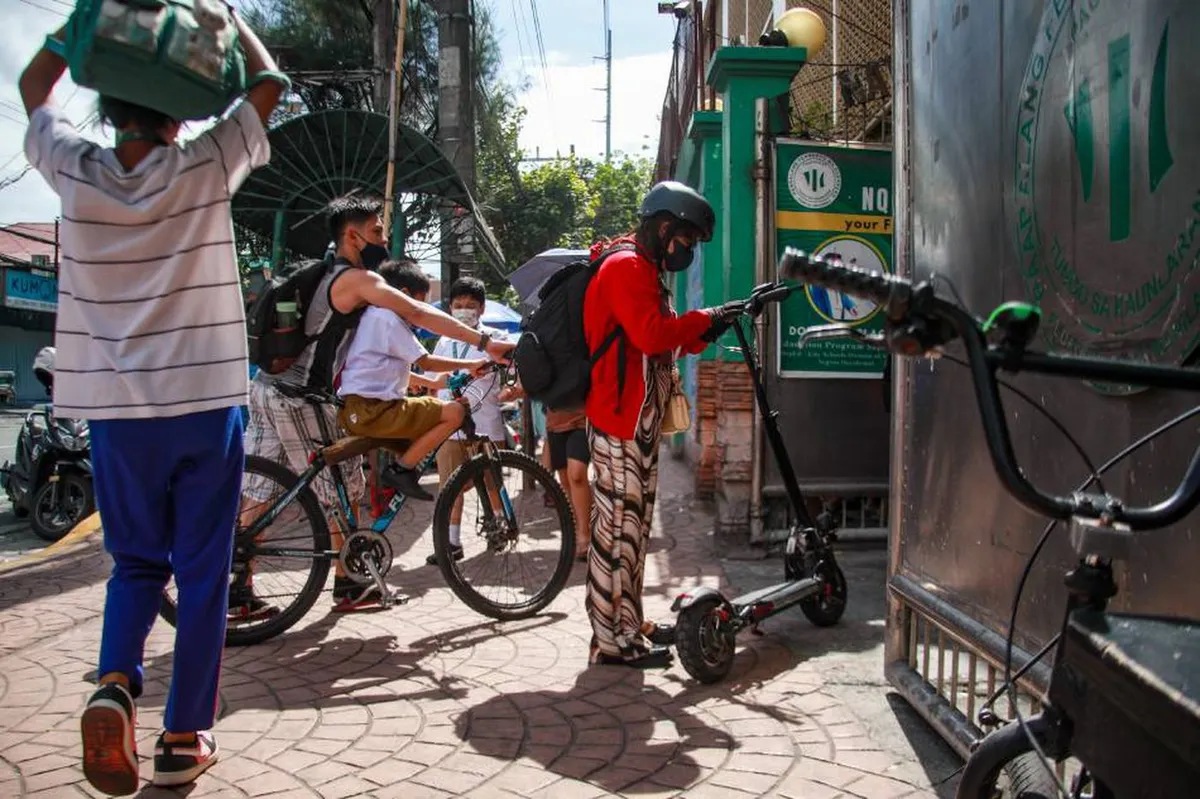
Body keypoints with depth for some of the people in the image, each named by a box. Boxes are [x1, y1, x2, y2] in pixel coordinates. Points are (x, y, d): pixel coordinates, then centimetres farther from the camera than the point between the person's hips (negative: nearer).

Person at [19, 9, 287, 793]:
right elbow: (269, 83, 8)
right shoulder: (205, 169, -8)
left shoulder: (76, 172, -2)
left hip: (116, 409, 3)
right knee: (202, 573, 8)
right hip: (204, 405, -2)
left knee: (136, 563, 19)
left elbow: (34, 87, 20)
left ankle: (115, 684, -4)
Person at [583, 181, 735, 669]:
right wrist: (704, 319, -13)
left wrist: (702, 334, 4)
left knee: (635, 525, 15)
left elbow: (665, 344, 21)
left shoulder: (647, 271, 23)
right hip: (619, 421, -11)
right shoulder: (626, 267, -11)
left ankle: (630, 623, 25)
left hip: (642, 422, 11)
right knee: (618, 527, -8)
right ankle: (612, 640, -1)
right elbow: (651, 334, -24)